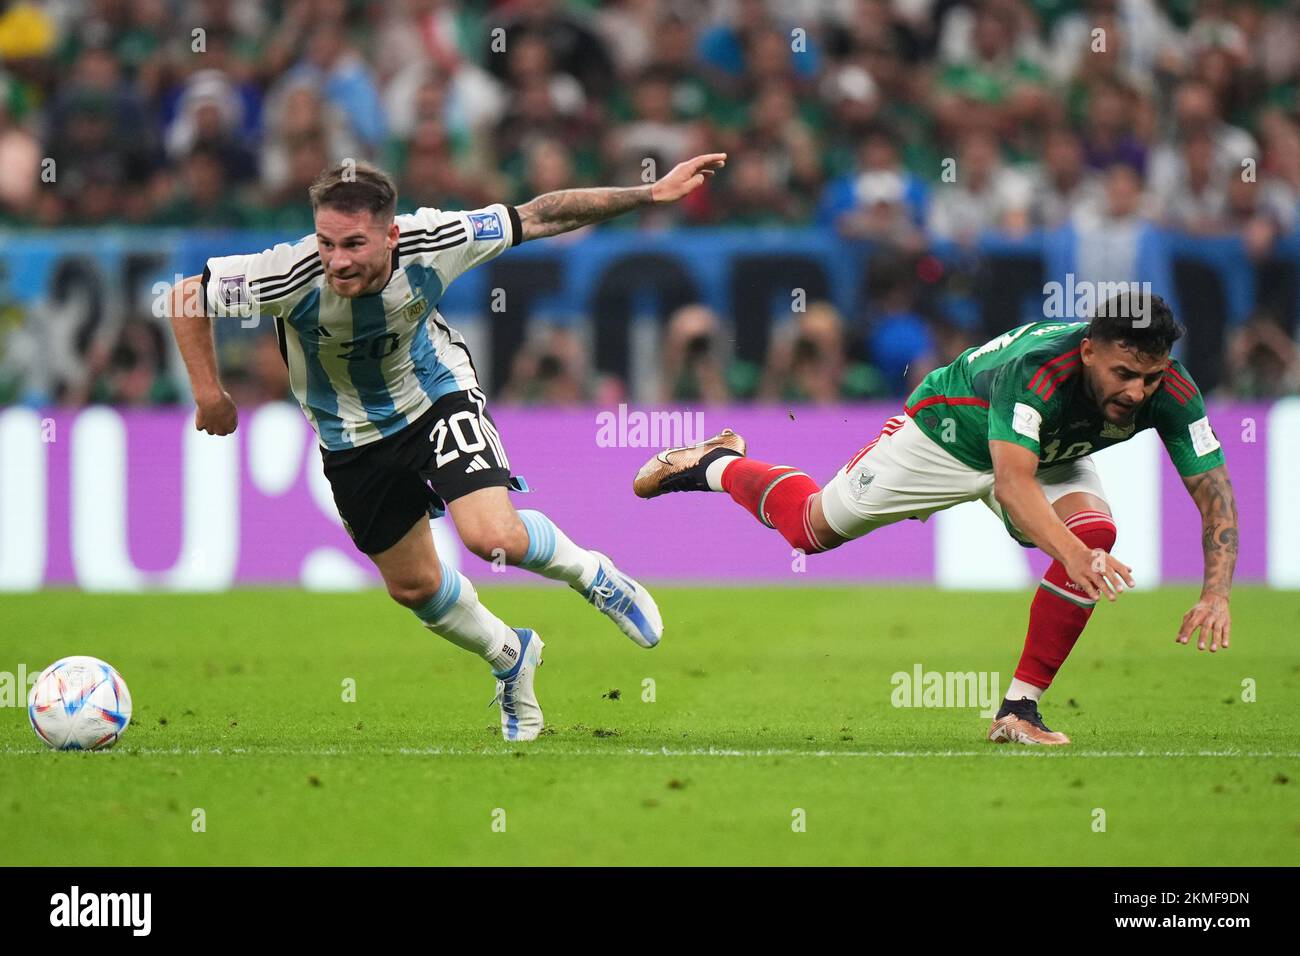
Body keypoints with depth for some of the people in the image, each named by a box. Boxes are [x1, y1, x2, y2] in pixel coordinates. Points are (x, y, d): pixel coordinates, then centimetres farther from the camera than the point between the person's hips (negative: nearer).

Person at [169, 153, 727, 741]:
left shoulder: (432, 244, -31)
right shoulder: (292, 276, -35)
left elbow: (541, 216, -18)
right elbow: (186, 296, -20)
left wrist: (651, 194, -17)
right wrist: (209, 395, -18)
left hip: (437, 392, -1)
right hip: (354, 437, 1)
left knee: (492, 537, -24)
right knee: (413, 585, 13)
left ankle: (593, 575, 9)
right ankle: (511, 658, 43)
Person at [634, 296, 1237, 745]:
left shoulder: (1169, 393, -32)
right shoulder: (1037, 368, -46)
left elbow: (1215, 492, -27)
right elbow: (1011, 482, -55)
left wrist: (1216, 592, -42)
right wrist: (1071, 555, -70)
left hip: (1050, 456, 4)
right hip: (949, 430, -4)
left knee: (1096, 534, -27)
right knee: (810, 527, 13)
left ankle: (1020, 708, -15)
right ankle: (718, 464, 46)